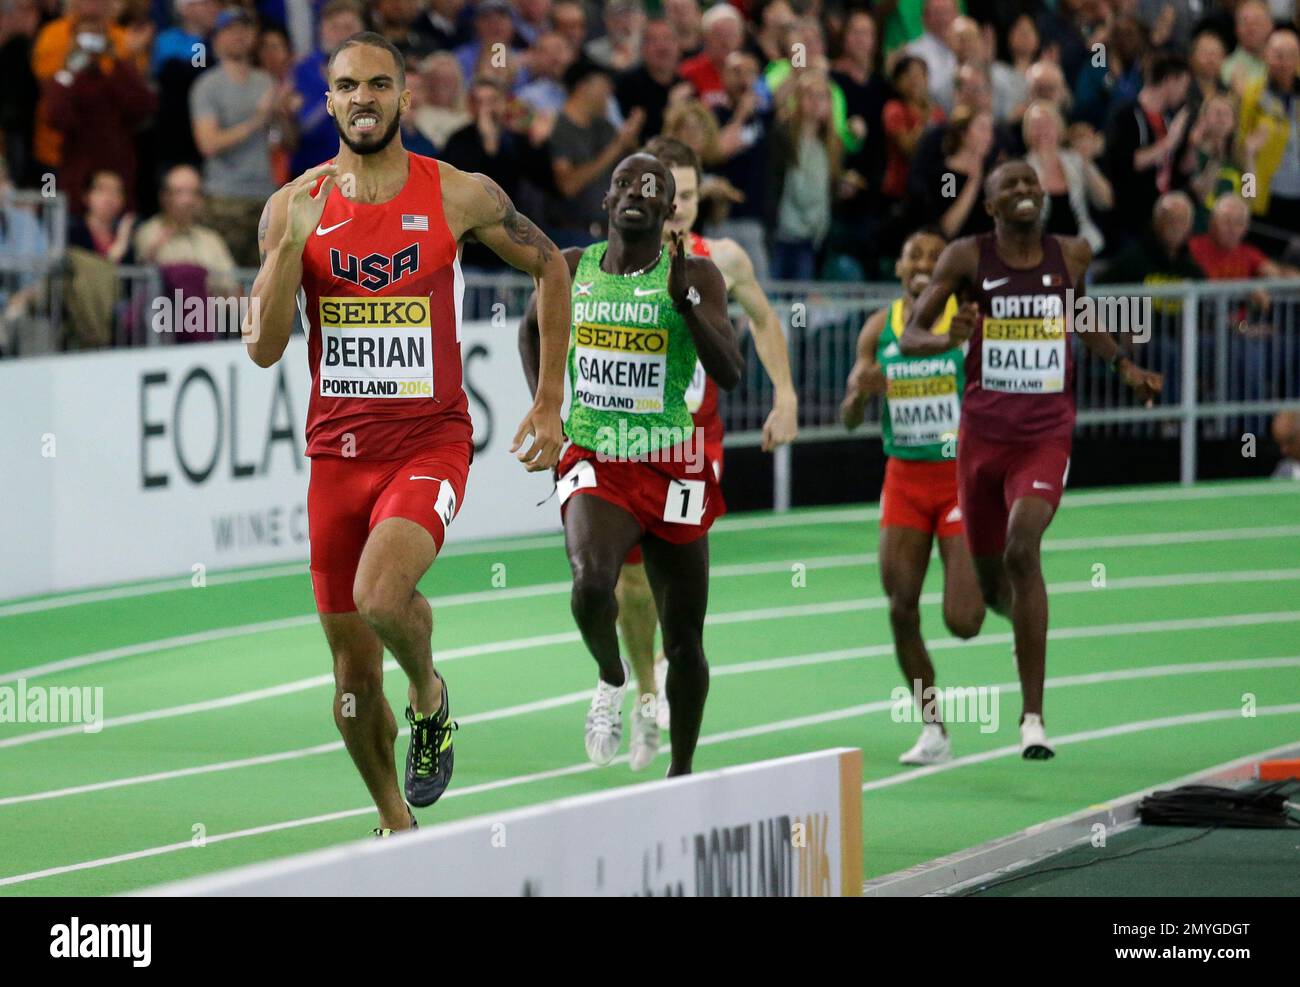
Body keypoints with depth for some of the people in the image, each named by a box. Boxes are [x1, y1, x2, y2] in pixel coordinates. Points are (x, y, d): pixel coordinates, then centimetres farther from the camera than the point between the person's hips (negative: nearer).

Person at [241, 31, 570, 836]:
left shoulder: (460, 196, -5)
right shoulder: (295, 207, -1)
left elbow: (550, 267, 10)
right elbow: (265, 348, -5)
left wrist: (550, 402, 7)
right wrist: (290, 243, -19)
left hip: (431, 443, -3)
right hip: (338, 450, 3)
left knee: (381, 593, -30)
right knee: (356, 677, 8)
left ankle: (431, 696, 2)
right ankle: (394, 823, 30)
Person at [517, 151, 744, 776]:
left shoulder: (695, 276, -4)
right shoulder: (569, 270, 3)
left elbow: (730, 374, -15)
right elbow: (532, 328, 24)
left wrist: (685, 302, -27)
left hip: (671, 471, 0)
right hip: (594, 464, 0)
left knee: (683, 641, 6)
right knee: (591, 585, -30)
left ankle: (681, 772, 25)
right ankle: (611, 680, 1)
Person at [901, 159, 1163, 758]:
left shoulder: (1072, 255, 5)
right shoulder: (967, 259, -1)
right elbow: (910, 336, -1)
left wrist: (1123, 365, 9)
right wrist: (946, 339, -23)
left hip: (1047, 435, -1)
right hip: (983, 434, 1)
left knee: (1022, 550, -24)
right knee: (989, 581, 10)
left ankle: (1033, 716, -22)